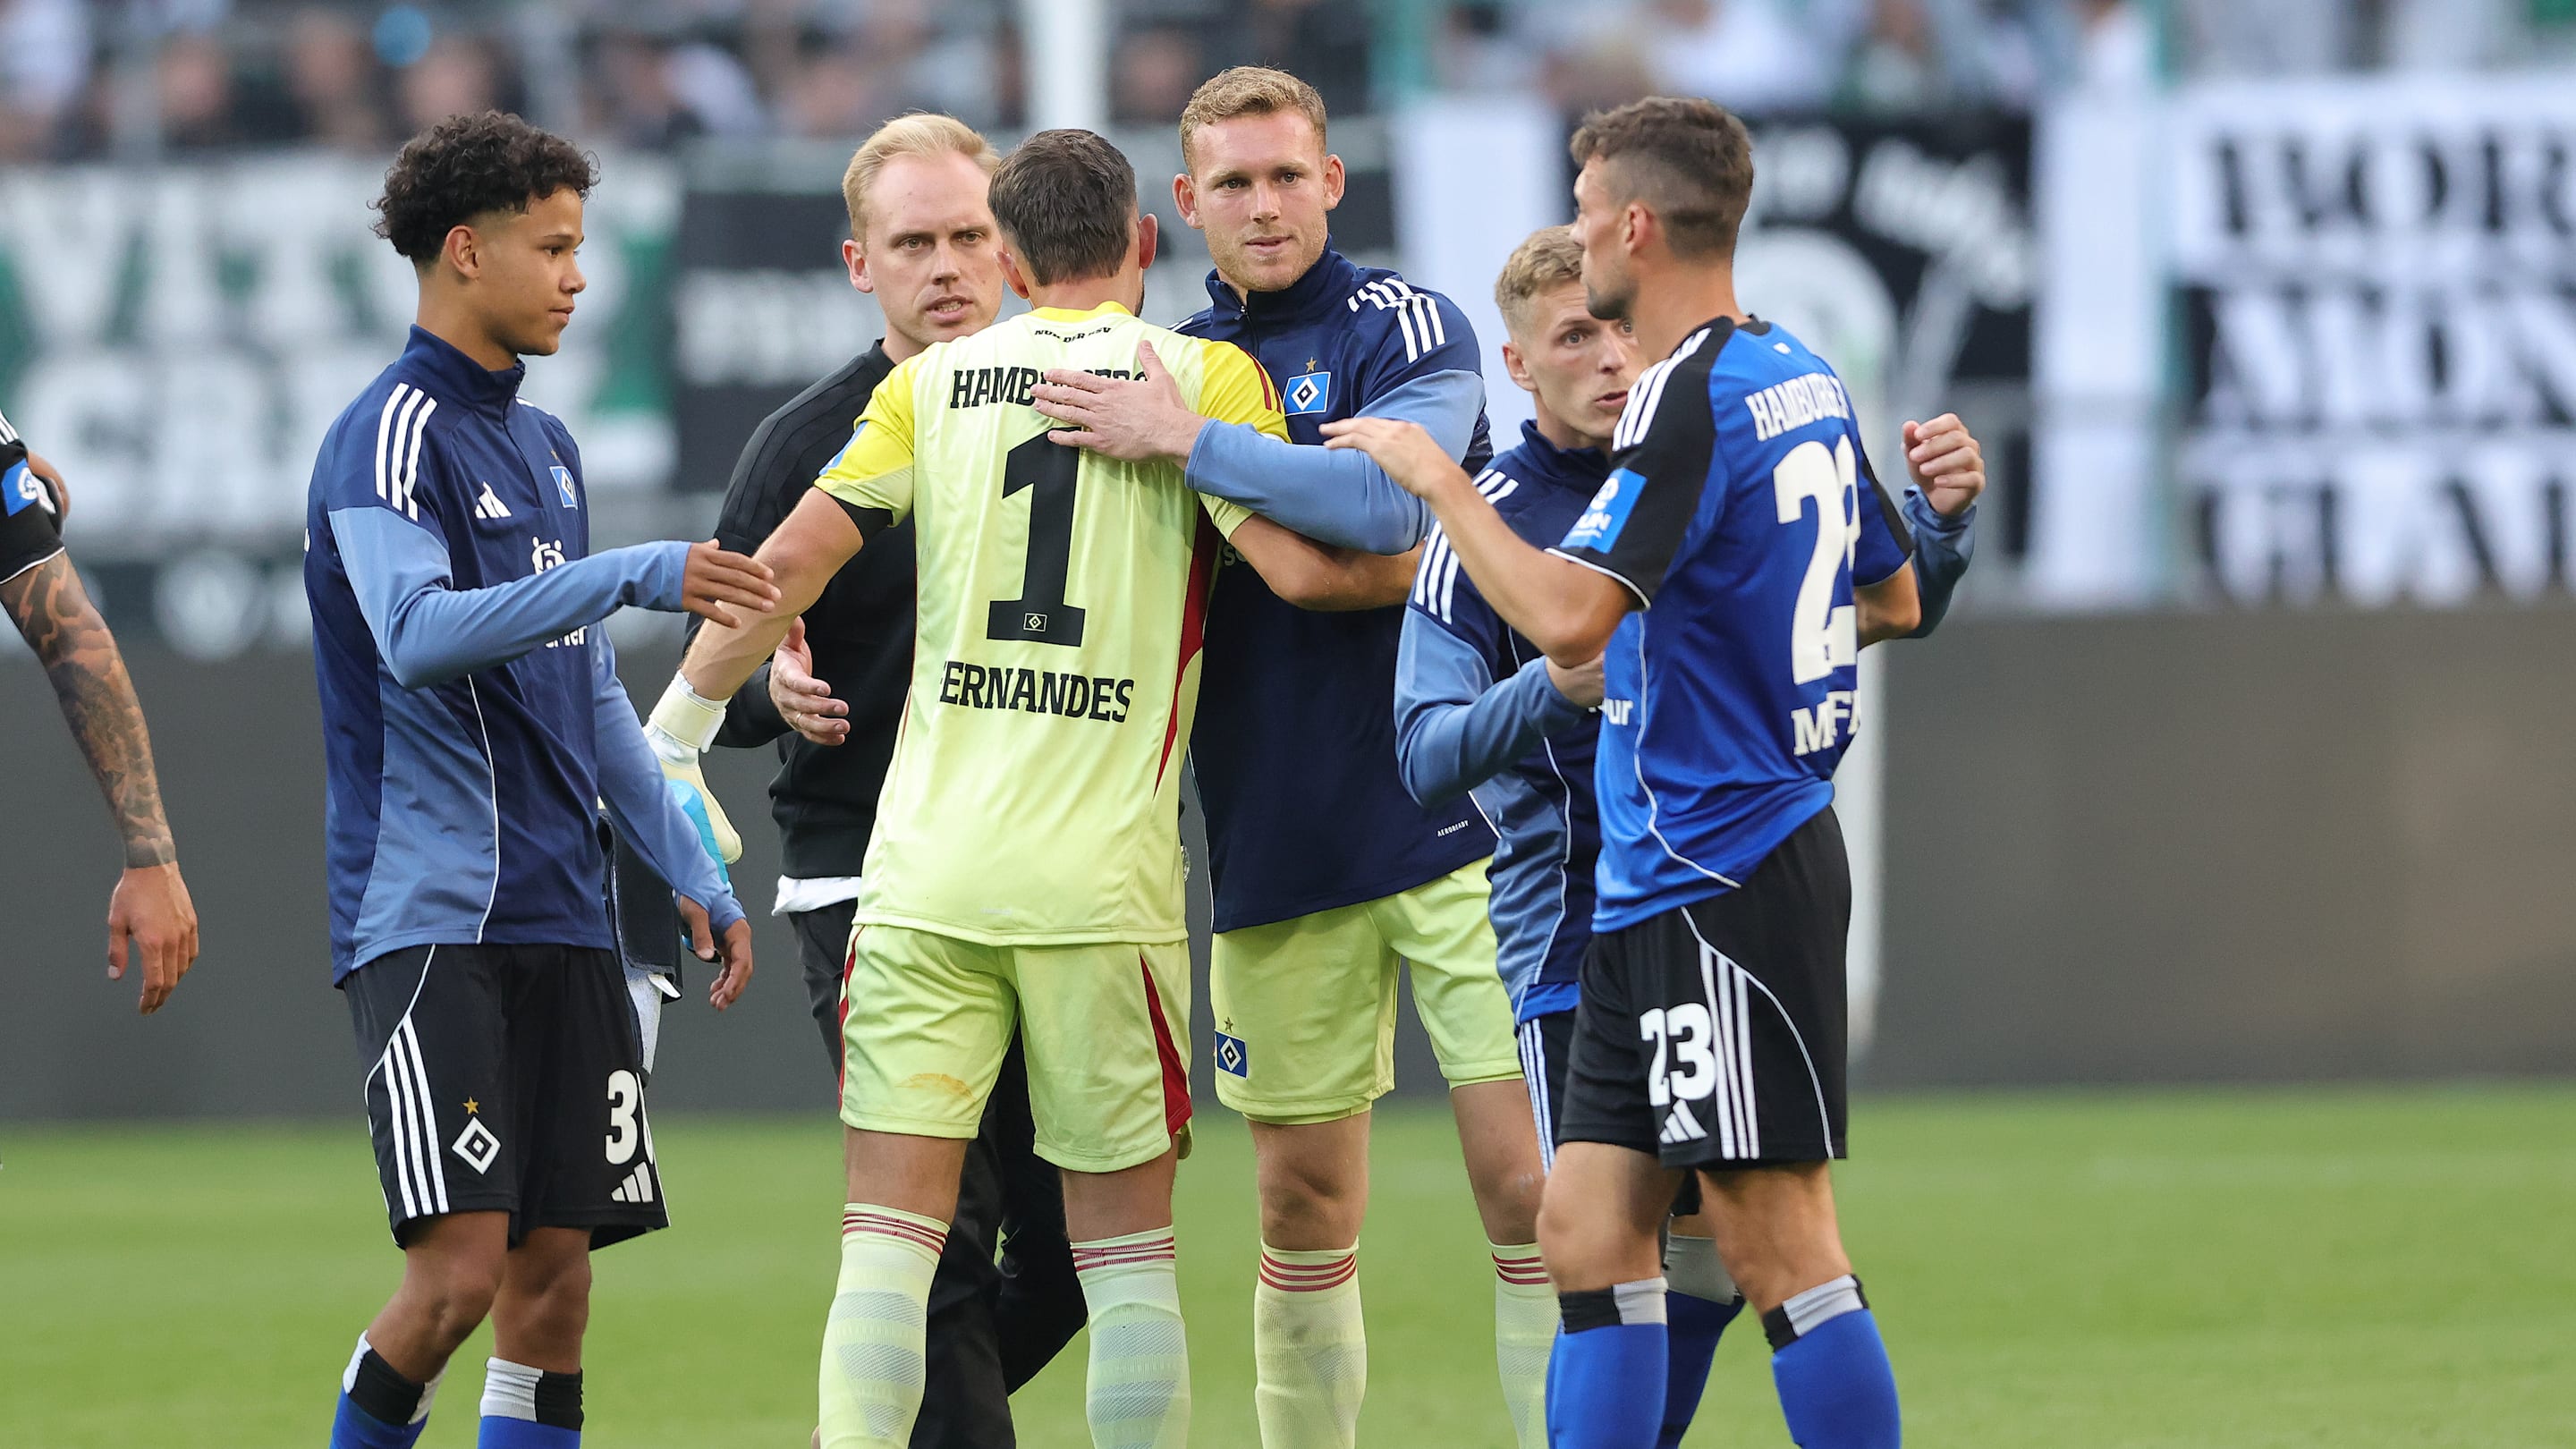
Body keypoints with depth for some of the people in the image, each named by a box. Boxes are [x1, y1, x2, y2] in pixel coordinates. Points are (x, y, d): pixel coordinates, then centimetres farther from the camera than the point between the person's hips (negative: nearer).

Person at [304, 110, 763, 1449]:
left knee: (554, 1279, 4)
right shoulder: (391, 435, -8)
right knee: (462, 1264, -17)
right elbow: (417, 634, -25)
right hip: (429, 919, -8)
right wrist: (637, 575, -31)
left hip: (561, 919, 8)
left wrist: (690, 873, 20)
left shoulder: (542, 446, 18)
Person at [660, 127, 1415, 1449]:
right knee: (1125, 1247, 7)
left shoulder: (932, 383, 8)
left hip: (924, 874, 1)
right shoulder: (1203, 374, 2)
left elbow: (792, 562, 1)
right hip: (1104, 881, -1)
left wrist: (677, 730, 10)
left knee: (887, 1240, 0)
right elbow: (1301, 567, -9)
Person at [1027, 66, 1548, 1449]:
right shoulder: (1174, 359, 11)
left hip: (1449, 808, -5)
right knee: (1303, 1210, 7)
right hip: (1276, 851, 5)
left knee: (1525, 1182, -9)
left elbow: (1386, 505, -23)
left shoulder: (1404, 327, -5)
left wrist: (1183, 439, -22)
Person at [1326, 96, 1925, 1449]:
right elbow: (1897, 600, 24)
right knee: (1588, 1233, 7)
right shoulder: (1807, 382, 13)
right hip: (1658, 884, 10)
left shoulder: (1693, 399, -16)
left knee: (1777, 1244, -7)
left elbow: (1568, 617, -25)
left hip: (1725, 876, -10)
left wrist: (1433, 475, -13)